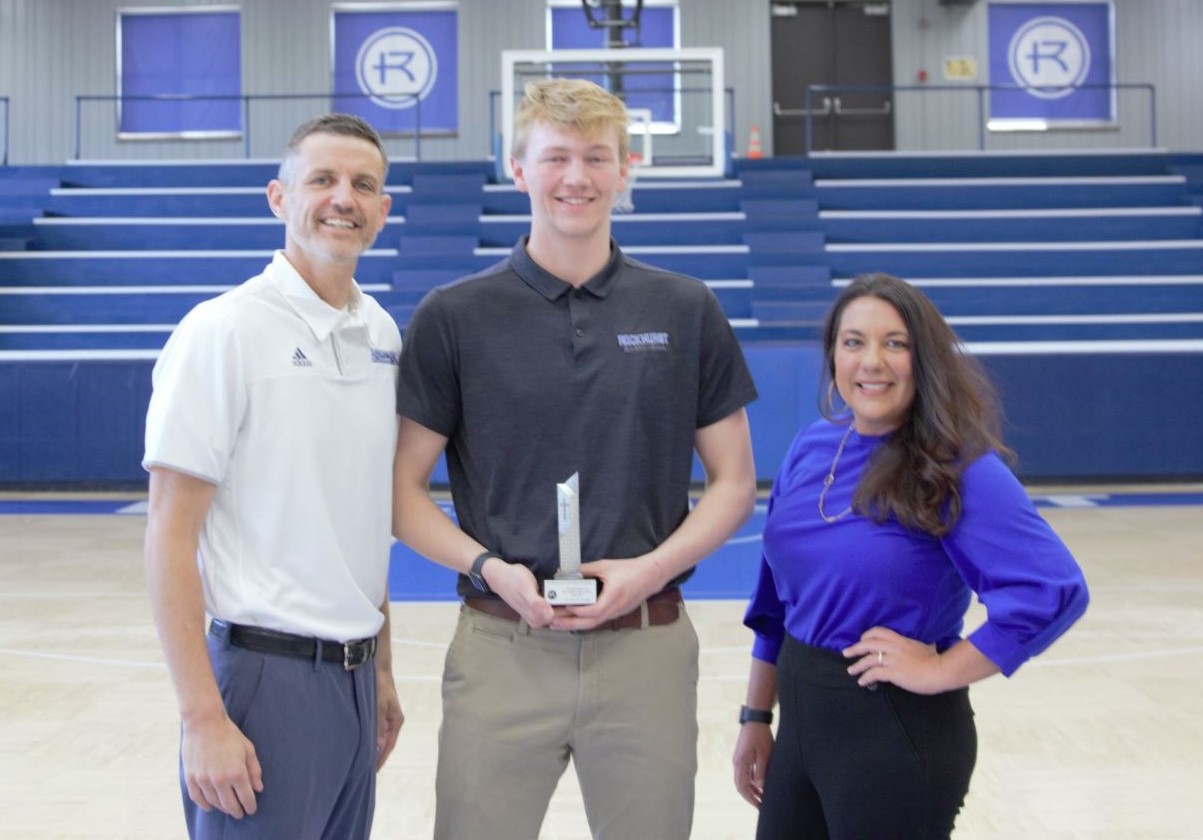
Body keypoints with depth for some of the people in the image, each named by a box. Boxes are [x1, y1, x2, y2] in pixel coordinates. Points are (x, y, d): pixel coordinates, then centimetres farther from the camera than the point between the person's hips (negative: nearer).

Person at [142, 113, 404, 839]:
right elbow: (170, 535, -12)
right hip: (266, 672, -6)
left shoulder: (383, 333, 8)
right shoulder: (223, 331, -11)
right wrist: (203, 718, -17)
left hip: (354, 674, 6)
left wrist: (381, 669, 16)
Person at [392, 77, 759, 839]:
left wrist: (649, 569, -10)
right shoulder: (455, 316, 1)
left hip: (648, 646, 1)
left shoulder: (687, 310, 4)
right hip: (501, 647, -1)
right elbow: (404, 486, 2)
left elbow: (734, 481, 6)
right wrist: (491, 568, -14)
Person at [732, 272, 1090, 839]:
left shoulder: (958, 470, -16)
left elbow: (1056, 590, -26)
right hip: (802, 722, 6)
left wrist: (941, 670, -21)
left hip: (901, 735, -6)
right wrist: (756, 717, 13)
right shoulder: (811, 448, 3)